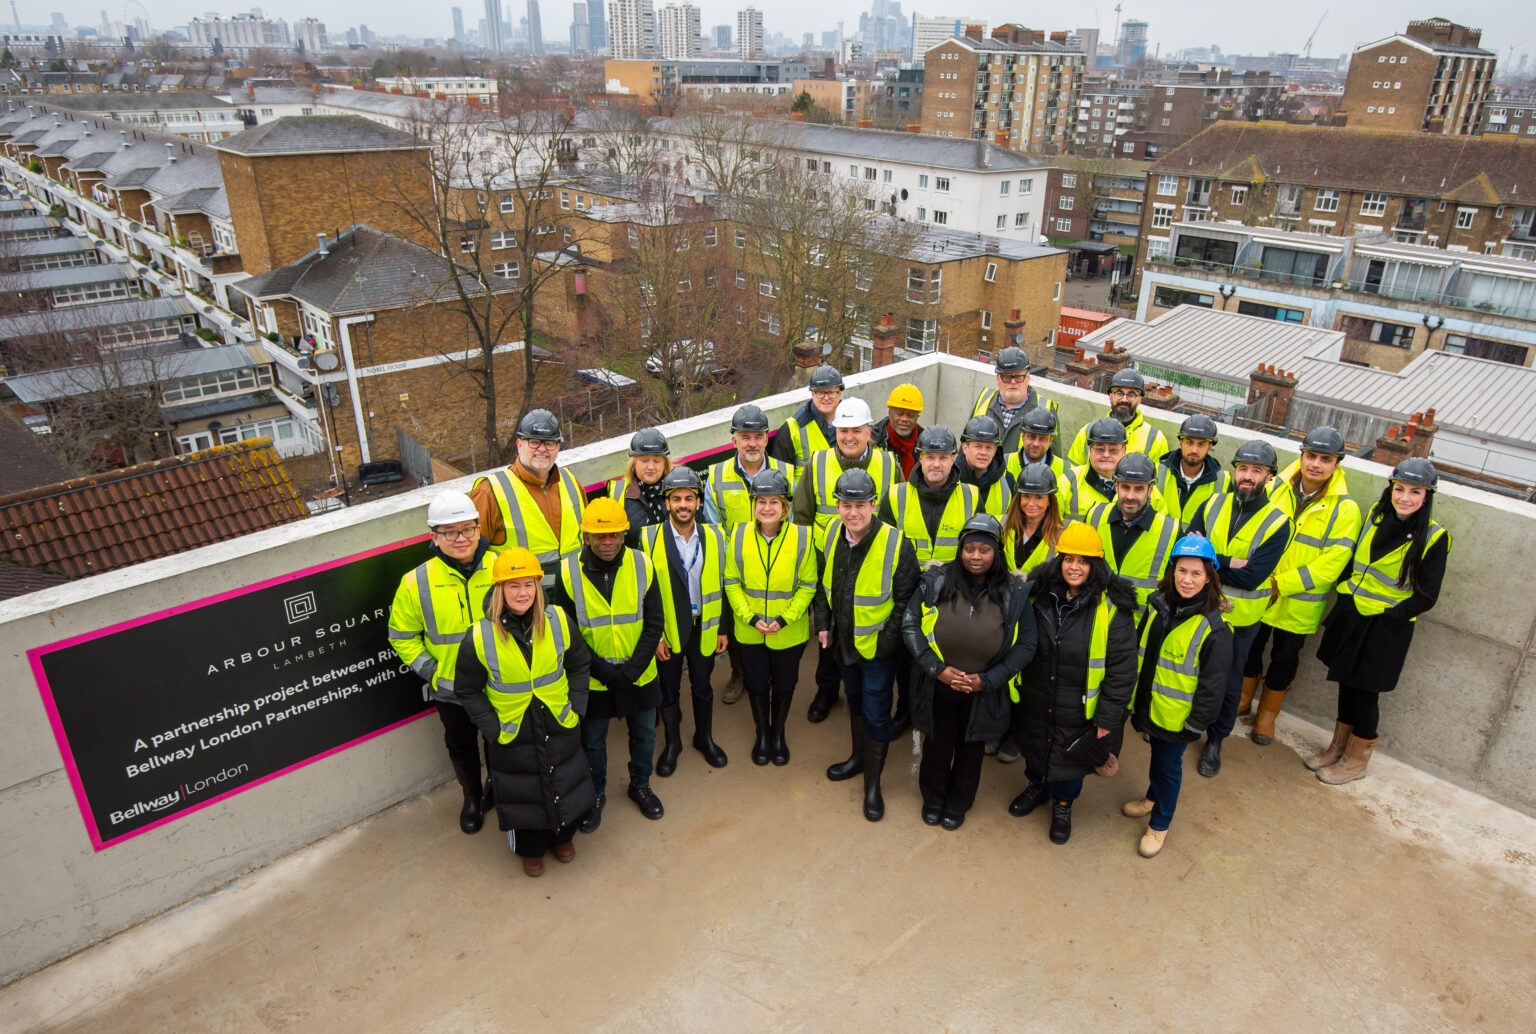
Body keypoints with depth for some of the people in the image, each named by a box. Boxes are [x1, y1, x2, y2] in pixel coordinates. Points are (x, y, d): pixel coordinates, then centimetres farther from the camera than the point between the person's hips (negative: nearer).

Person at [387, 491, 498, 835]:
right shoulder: (417, 583, -13)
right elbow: (402, 637, 0)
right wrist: (430, 671, -8)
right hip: (450, 688, 1)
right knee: (461, 746, 21)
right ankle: (473, 798, 48)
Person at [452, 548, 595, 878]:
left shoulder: (558, 621, -11)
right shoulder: (480, 637, -17)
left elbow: (580, 665, 5)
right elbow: (467, 691, -5)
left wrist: (576, 707, -1)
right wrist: (492, 727, -11)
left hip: (560, 727, 2)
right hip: (512, 738, -2)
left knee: (566, 785, 18)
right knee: (522, 793, 15)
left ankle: (563, 836, 48)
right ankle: (531, 849, 43)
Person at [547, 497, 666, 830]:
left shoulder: (642, 566, -11)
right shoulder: (568, 573, -15)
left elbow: (654, 625, -7)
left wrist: (630, 671, -16)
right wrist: (604, 672, -17)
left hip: (640, 675, 2)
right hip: (592, 680, -1)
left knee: (644, 735, 19)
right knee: (592, 741, 16)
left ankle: (640, 786, 46)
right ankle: (595, 794, 42)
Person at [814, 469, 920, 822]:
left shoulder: (896, 544, -23)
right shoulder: (831, 533, -7)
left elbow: (905, 601, -15)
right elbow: (823, 583, 9)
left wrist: (888, 642, -15)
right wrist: (823, 624, 5)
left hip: (877, 646, -5)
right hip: (843, 642, 5)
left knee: (876, 713, 5)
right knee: (855, 700, 24)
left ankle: (873, 785, 22)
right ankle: (859, 757, 47)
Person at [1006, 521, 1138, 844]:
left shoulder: (1113, 607, -18)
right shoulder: (1037, 594, -6)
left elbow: (1122, 668, -13)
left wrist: (1109, 719, -12)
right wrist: (1012, 690, 9)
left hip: (1079, 710, -3)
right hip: (1033, 704, 3)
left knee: (1070, 758, 17)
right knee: (1034, 749, 24)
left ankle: (1063, 804, 45)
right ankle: (1037, 786, 54)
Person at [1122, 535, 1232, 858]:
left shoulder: (1214, 628, -20)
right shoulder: (1157, 605, -2)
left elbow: (1212, 683, -15)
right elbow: (1139, 653, 10)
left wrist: (1196, 725, -12)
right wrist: (1132, 699, 13)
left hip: (1176, 718, -5)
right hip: (1147, 706, 5)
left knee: (1168, 766, 10)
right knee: (1156, 755, 24)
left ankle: (1159, 824, 30)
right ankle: (1153, 798, 49)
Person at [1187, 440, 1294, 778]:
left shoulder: (1277, 523, -13)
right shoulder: (1212, 506, -3)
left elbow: (1252, 576, -24)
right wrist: (1228, 563, -24)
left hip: (1239, 619, -2)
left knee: (1227, 684, 13)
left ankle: (1215, 740, 34)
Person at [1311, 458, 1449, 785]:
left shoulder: (1434, 537, -13)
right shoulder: (1376, 514, 1)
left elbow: (1425, 597, -10)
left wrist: (1386, 616, -14)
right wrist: (1344, 592, 4)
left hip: (1386, 627, -5)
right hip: (1351, 615, 5)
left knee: (1365, 691, 5)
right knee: (1346, 682, 15)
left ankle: (1357, 759, 24)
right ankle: (1338, 747, 32)